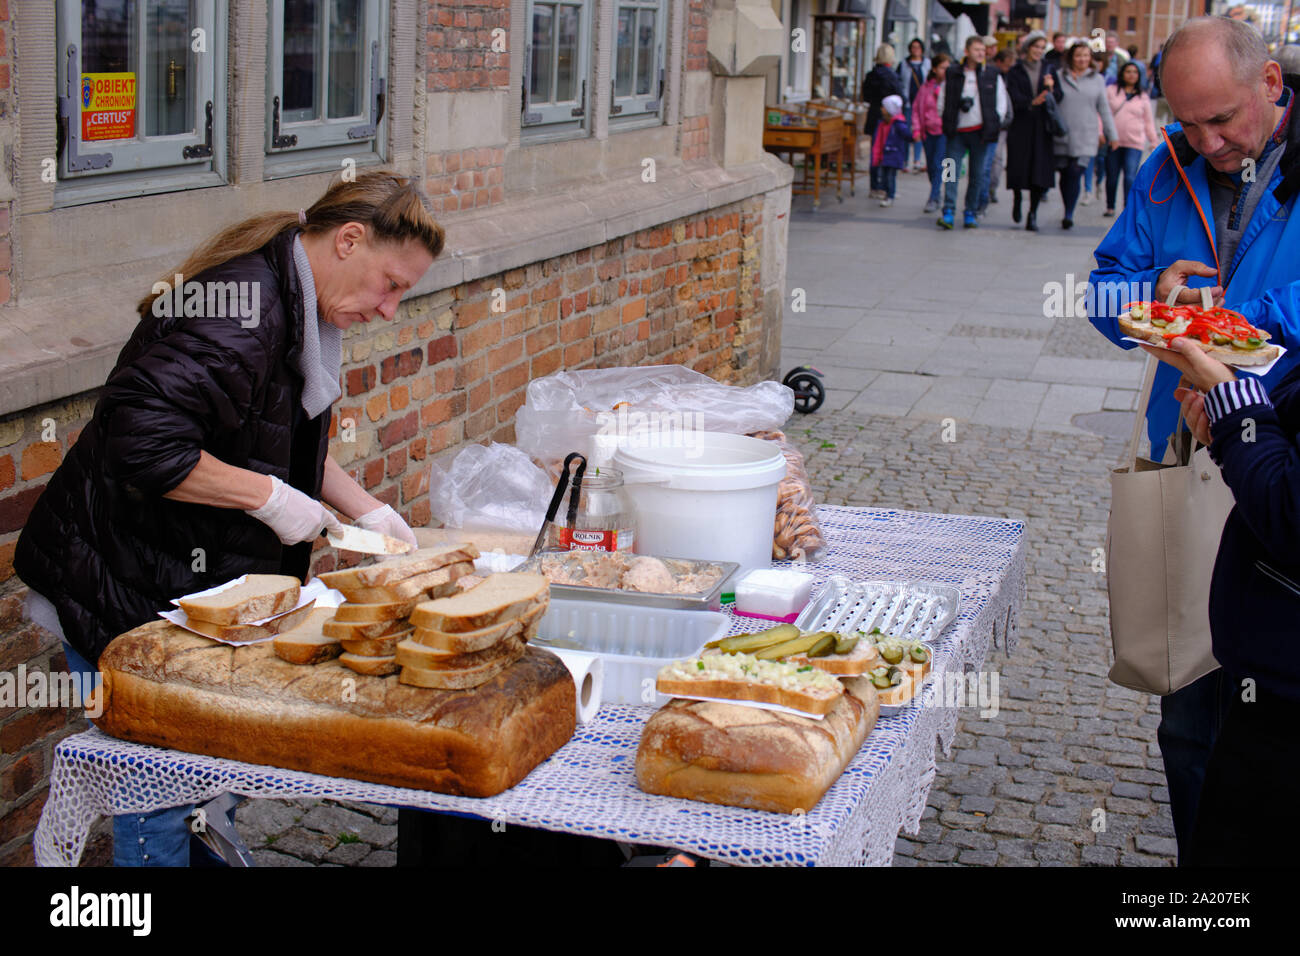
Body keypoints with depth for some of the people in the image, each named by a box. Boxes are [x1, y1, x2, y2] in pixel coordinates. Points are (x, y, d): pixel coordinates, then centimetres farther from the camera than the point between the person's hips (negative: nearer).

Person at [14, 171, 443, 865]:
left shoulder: (297, 306, 7)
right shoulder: (242, 311, -27)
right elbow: (142, 443, -35)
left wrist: (364, 509, 10)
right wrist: (268, 496, -26)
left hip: (199, 578, 10)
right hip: (122, 596, -10)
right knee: (160, 794, 0)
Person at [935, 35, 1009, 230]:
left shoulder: (993, 77, 8)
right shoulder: (953, 76, 6)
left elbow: (1002, 104, 11)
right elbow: (942, 102, 9)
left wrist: (994, 125, 0)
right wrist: (947, 122, -7)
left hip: (980, 132, 1)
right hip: (957, 132, -1)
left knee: (977, 174, 3)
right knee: (951, 171, -10)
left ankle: (970, 213, 12)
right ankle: (948, 212, -13)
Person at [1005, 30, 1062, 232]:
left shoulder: (1049, 70, 12)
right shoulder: (1015, 72, 4)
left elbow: (1059, 98, 4)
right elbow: (1015, 98, -10)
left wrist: (1051, 89, -18)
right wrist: (1032, 102, -29)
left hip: (1042, 127, 2)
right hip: (1021, 126, -1)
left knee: (1040, 171, -7)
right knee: (1018, 168, -2)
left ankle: (1033, 214, -2)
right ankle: (1017, 199, 30)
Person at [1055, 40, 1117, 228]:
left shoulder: (1097, 79, 10)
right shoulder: (1059, 77, 5)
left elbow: (1104, 109, 13)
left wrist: (1111, 135, 12)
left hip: (1085, 137, -1)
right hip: (1062, 136, 1)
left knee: (1075, 172, -15)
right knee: (1065, 175, 5)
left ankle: (1069, 214, -12)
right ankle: (1068, 212, 20)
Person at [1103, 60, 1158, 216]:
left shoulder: (1142, 97, 12)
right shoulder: (1111, 91, 8)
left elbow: (1148, 121, 16)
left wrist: (1153, 141, 10)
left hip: (1135, 143, 0)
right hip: (1113, 141, 0)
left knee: (1130, 177, -14)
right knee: (1111, 177, 5)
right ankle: (1110, 207, 20)